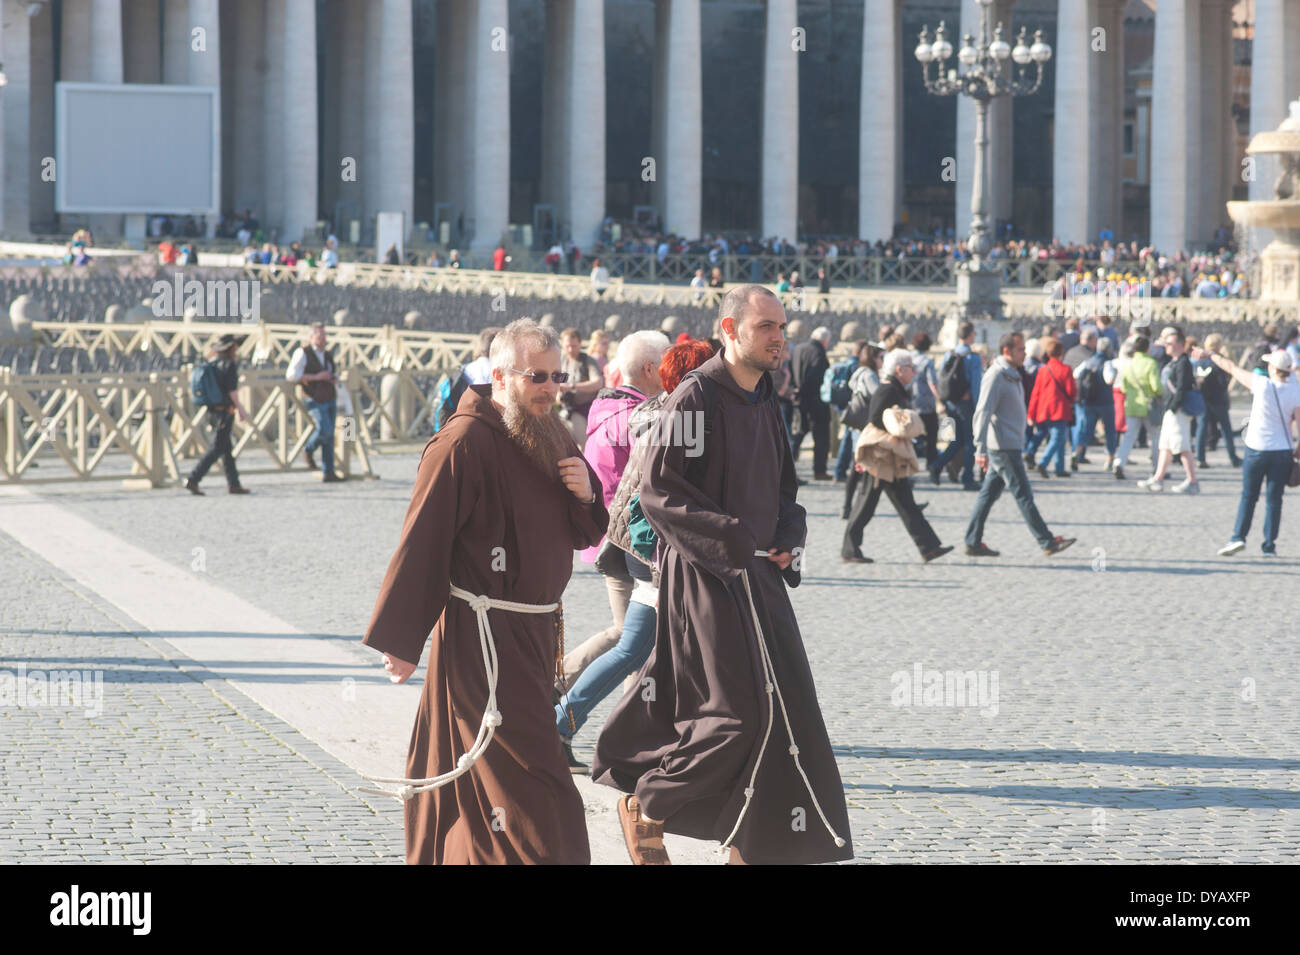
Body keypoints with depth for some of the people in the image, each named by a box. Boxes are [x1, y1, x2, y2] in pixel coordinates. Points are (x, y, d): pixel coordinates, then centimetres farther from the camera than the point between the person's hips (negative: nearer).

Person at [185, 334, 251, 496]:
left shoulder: (213, 362, 12)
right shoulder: (229, 364, -12)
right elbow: (232, 390, -17)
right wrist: (240, 409, -9)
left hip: (212, 410, 9)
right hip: (224, 410, -9)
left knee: (226, 448, 13)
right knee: (217, 448, -7)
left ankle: (233, 484, 17)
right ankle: (193, 479, -13)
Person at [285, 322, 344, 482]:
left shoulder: (327, 354, 14)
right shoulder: (303, 353, -6)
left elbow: (334, 372, 30)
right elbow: (291, 375, -15)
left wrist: (335, 379, 5)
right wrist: (316, 377, -17)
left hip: (331, 399, 6)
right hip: (316, 401, -6)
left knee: (329, 436, 2)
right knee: (325, 430, -21)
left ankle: (328, 473, 4)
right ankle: (308, 451, 7)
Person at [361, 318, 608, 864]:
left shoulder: (548, 438, 10)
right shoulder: (463, 443, -16)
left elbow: (582, 535, 17)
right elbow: (422, 543, -15)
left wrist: (586, 496, -7)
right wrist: (400, 641, -14)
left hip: (534, 631, 8)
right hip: (483, 635, -8)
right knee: (530, 783, -9)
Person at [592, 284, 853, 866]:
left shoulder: (764, 403, 13)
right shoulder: (694, 398, -12)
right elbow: (657, 492, -16)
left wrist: (788, 538, 3)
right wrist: (730, 538, -20)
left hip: (758, 577, 8)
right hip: (706, 578, -8)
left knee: (783, 707, 5)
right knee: (739, 712, -12)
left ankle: (755, 844, 15)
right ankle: (643, 808, 7)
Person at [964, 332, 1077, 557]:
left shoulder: (1012, 375, 16)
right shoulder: (995, 376, -15)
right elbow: (983, 413, -21)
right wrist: (981, 449, -26)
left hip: (1010, 444, 9)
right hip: (1003, 447, -9)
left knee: (988, 494, 10)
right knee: (1023, 495, -5)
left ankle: (973, 542, 13)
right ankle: (1047, 542, -2)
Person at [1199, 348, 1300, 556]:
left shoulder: (1261, 384, -11)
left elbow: (1232, 368, -1)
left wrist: (1210, 355, 13)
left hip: (1257, 449, -1)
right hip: (1283, 451, 1)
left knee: (1248, 497, 9)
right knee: (1274, 499, 8)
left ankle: (1238, 537, -1)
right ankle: (1269, 545, 7)